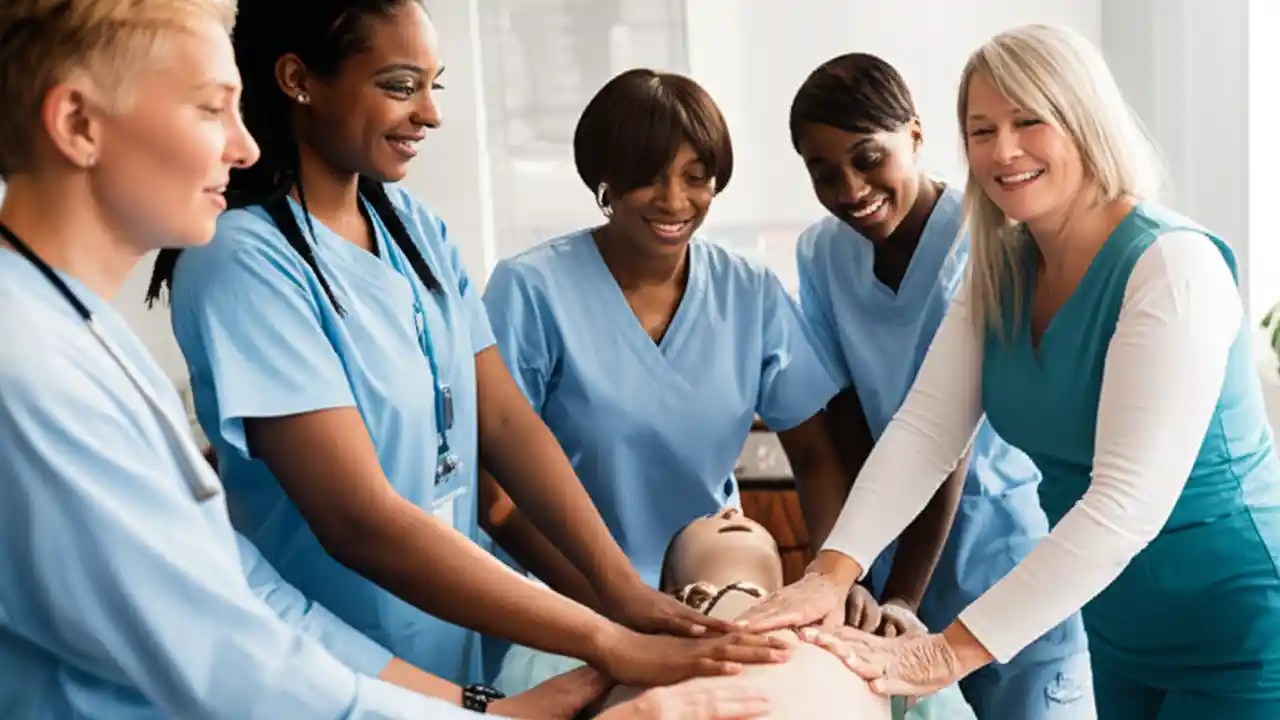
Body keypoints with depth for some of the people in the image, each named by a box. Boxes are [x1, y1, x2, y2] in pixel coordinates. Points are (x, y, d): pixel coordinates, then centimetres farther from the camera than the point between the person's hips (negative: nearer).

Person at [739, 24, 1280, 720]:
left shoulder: (1172, 267, -23)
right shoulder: (1002, 271, 0)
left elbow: (1126, 501, -30)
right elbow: (923, 429, -9)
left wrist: (948, 653, -33)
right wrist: (830, 573, -25)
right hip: (1120, 634, 7)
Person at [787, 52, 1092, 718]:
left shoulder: (982, 240, -16)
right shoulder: (820, 253, -1)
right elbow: (841, 433, -3)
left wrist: (901, 599, -20)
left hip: (1011, 562, -4)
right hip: (894, 550, 4)